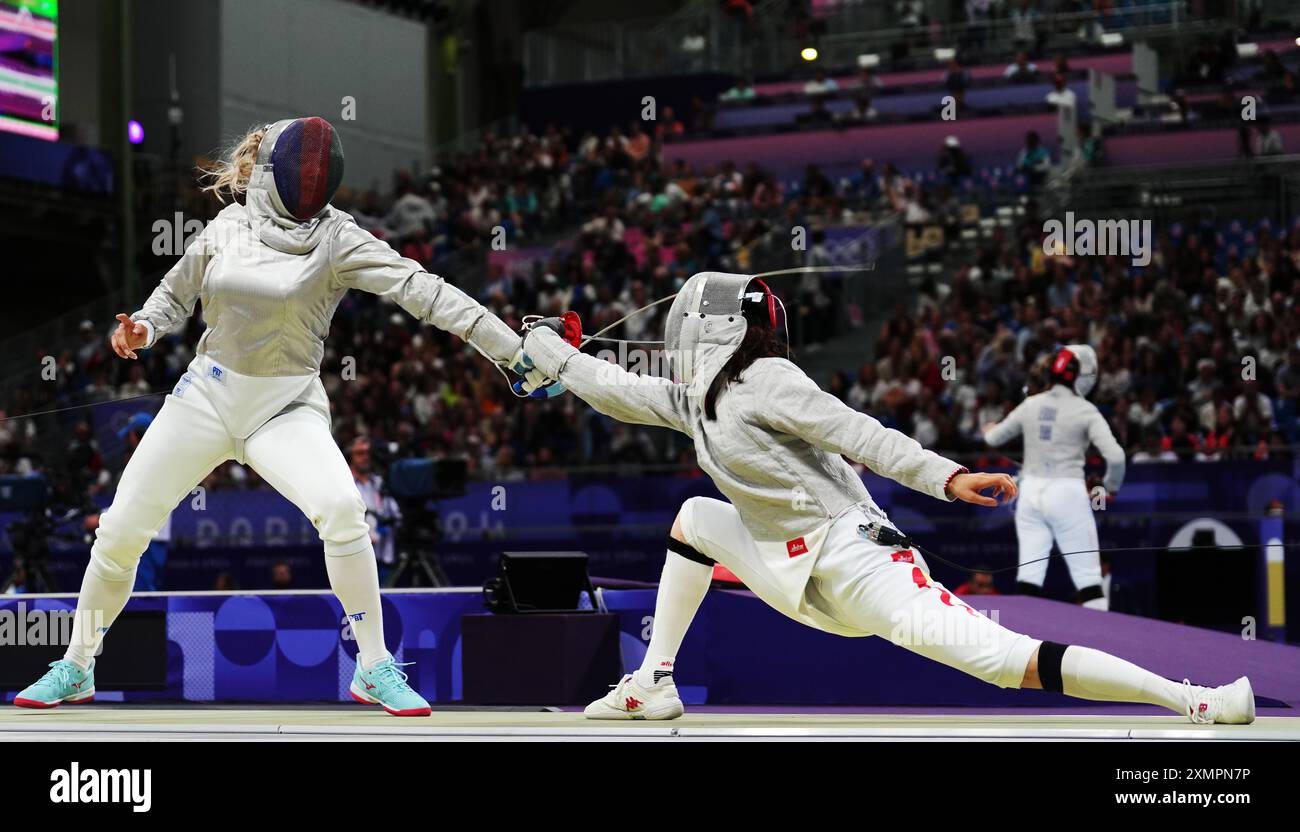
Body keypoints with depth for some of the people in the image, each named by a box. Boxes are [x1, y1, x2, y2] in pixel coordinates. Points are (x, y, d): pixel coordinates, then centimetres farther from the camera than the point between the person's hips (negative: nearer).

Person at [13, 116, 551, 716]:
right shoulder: (228, 227, -3)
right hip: (206, 396, 3)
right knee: (121, 531, 2)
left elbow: (420, 289, -22)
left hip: (286, 408, -2)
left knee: (341, 508, -30)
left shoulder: (335, 236, -12)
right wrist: (142, 330, -7)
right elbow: (176, 295, 14)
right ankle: (76, 669, 25)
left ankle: (373, 669, -16)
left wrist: (509, 347, -31)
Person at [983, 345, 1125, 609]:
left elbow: (994, 438, 20)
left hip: (1030, 493, 4)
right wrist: (1110, 487, 4)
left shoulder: (1031, 405, 6)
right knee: (1088, 576, 0)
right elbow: (1115, 456, -14)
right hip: (1068, 494, -4)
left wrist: (989, 428, 44)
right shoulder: (1085, 410, -6)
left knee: (1030, 572, 5)